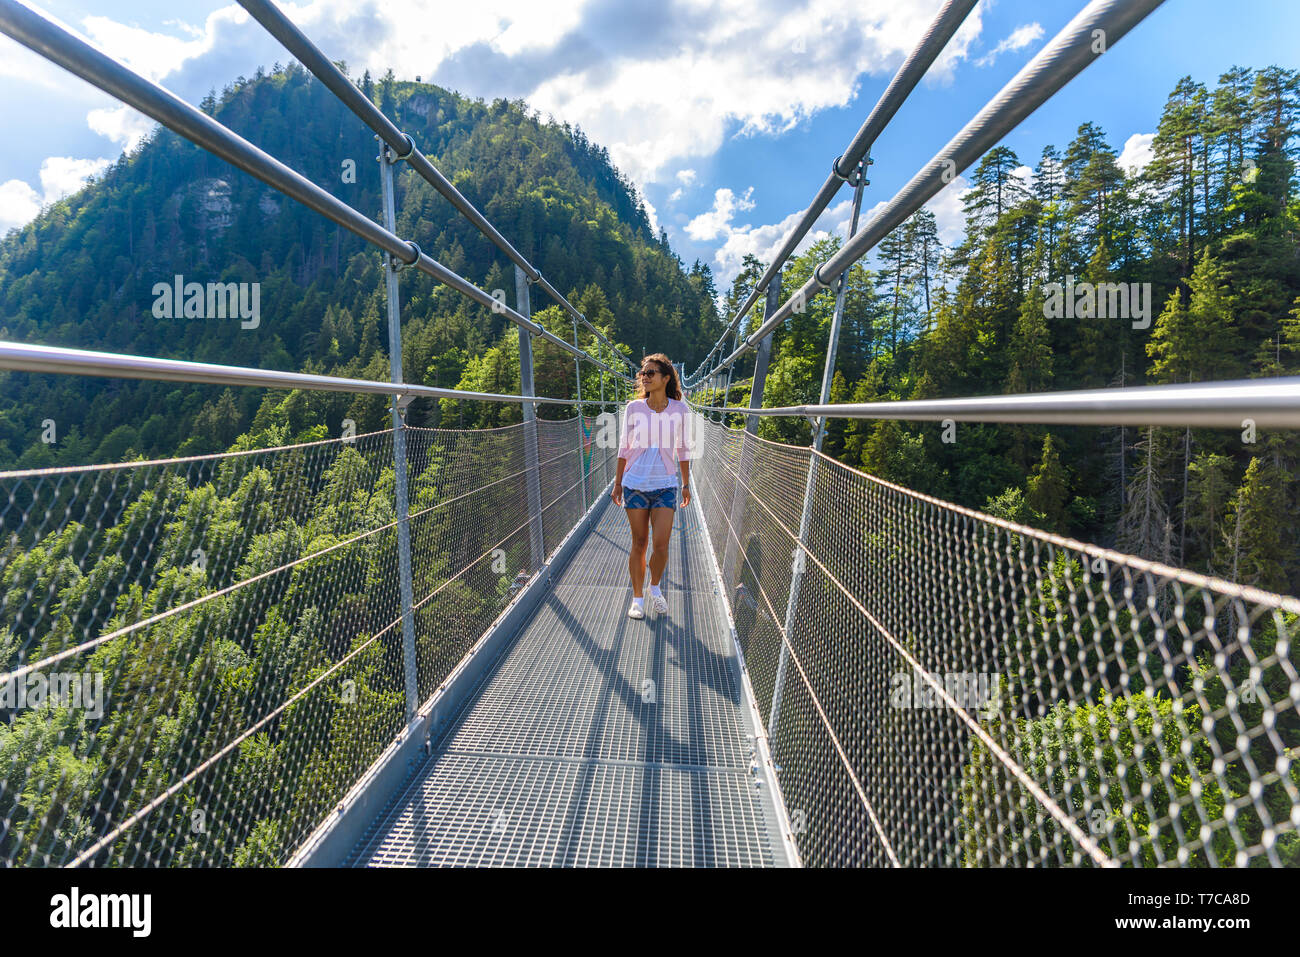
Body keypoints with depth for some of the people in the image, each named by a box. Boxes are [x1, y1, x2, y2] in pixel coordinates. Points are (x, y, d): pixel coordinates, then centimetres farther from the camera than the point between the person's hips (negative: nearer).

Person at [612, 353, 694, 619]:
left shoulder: (680, 410, -2)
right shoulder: (634, 408, -2)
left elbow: (683, 448, 8)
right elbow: (624, 447, 6)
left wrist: (686, 484, 11)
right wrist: (617, 483, 7)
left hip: (665, 486, 0)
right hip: (635, 484, 0)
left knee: (661, 545, -7)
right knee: (639, 544, 6)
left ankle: (655, 587, 22)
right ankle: (637, 598, 21)